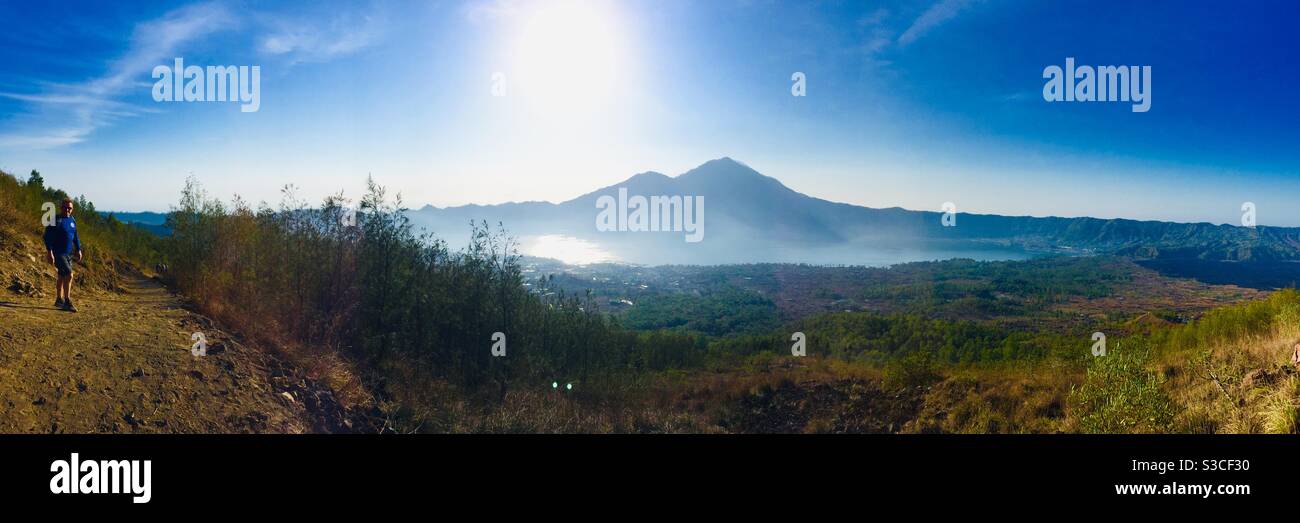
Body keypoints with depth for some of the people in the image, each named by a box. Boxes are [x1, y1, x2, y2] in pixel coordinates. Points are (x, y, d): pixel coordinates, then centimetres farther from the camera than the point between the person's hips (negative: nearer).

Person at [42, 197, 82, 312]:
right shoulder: (55, 220, -12)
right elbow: (48, 236, -16)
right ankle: (67, 302, -12)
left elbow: (75, 237, 20)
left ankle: (59, 300, 27)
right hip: (57, 254, -8)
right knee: (69, 275, -16)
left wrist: (78, 250, 18)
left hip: (68, 254, 8)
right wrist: (49, 252, -21)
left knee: (62, 277, 15)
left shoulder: (72, 220, 10)